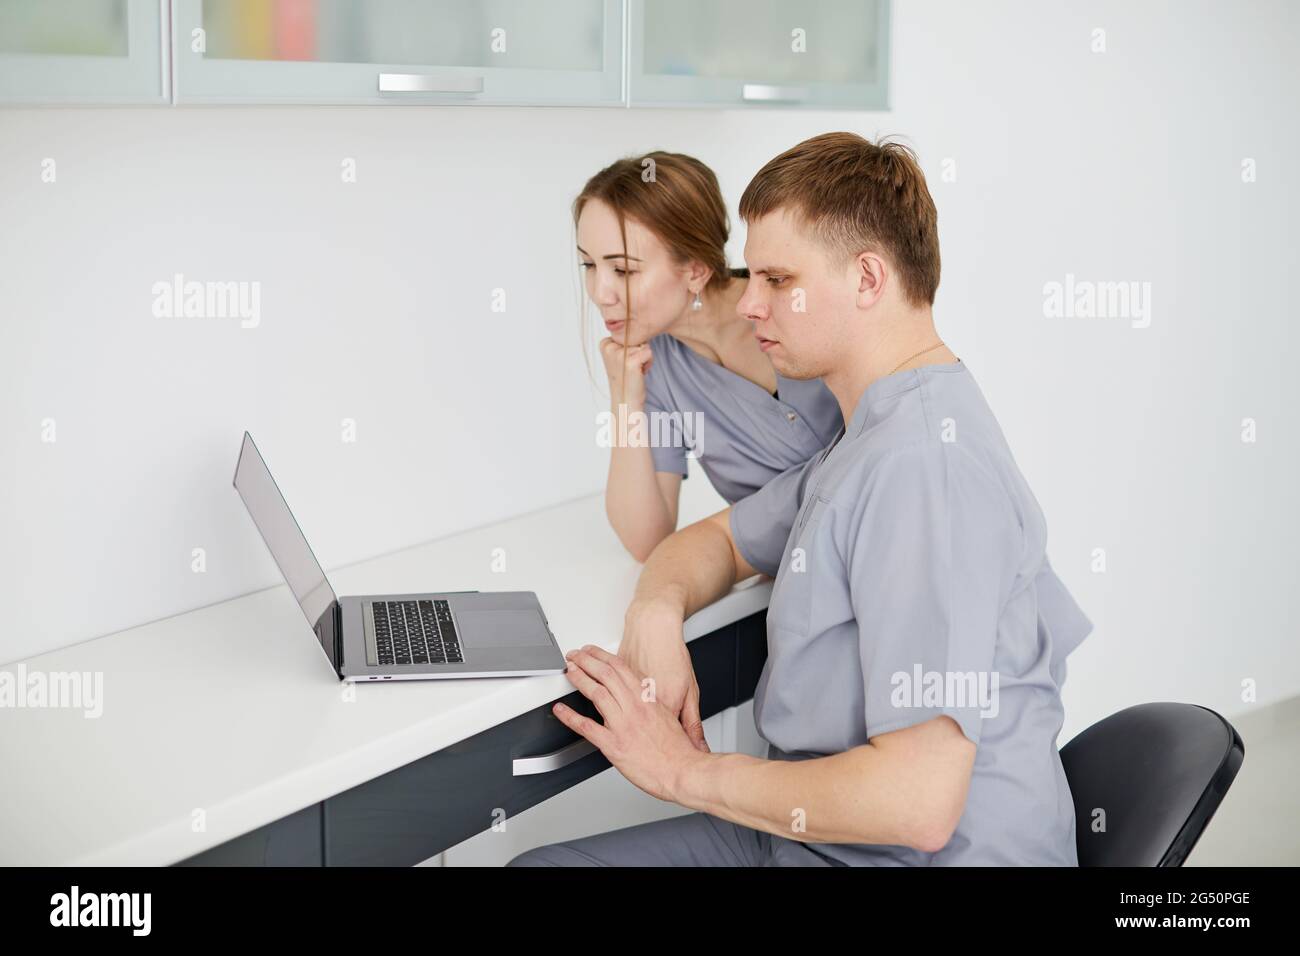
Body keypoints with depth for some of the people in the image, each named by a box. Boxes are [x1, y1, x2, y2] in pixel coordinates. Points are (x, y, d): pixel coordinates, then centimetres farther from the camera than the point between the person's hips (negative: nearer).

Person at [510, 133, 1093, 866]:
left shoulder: (924, 464, -23)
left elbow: (917, 803, -30)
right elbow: (721, 538, 22)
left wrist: (689, 772, -16)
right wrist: (658, 613, -3)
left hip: (921, 856, -9)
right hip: (820, 830, 9)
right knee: (536, 861, 6)